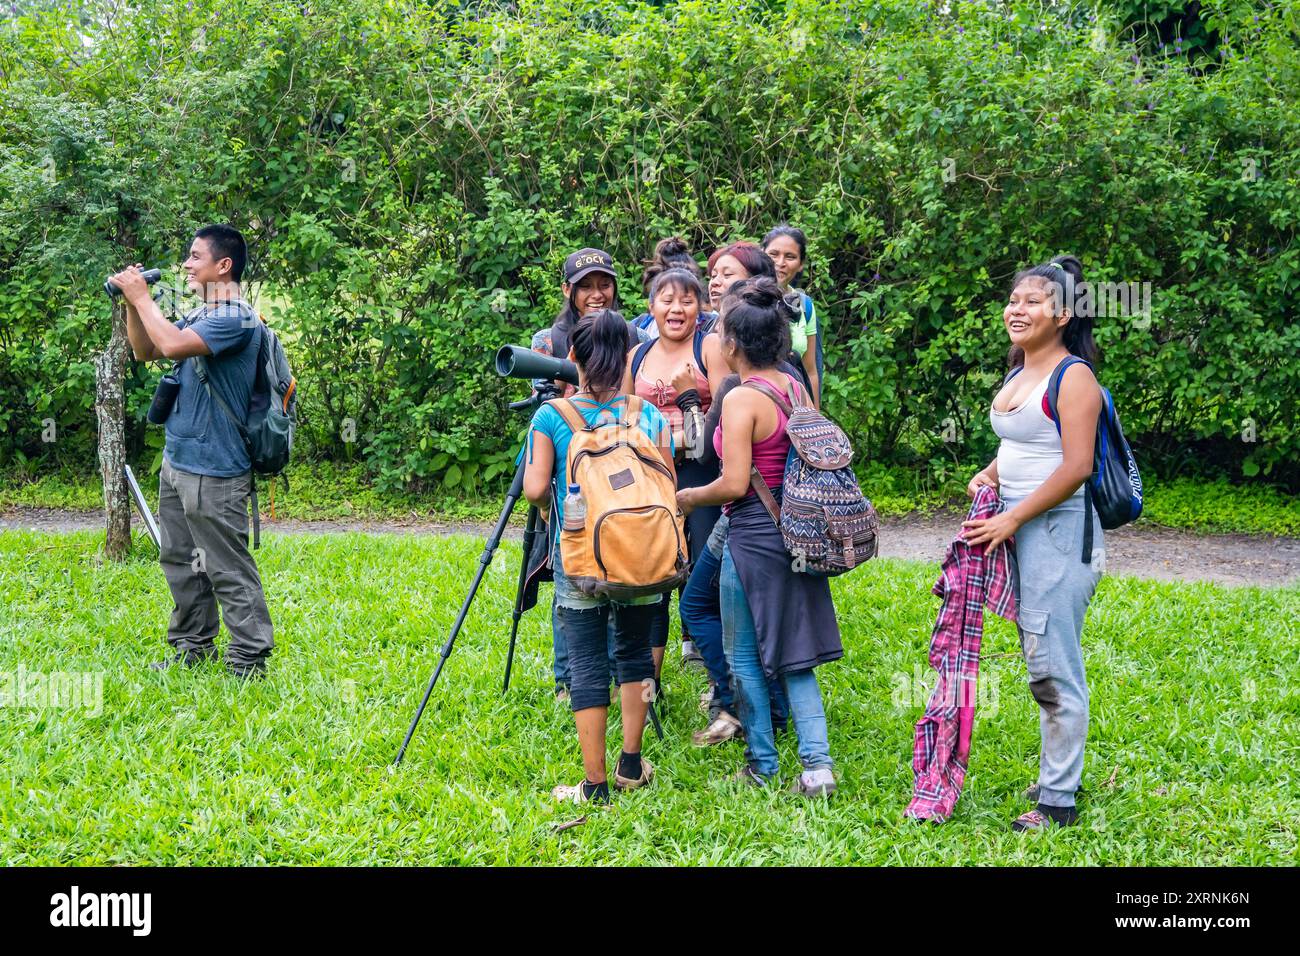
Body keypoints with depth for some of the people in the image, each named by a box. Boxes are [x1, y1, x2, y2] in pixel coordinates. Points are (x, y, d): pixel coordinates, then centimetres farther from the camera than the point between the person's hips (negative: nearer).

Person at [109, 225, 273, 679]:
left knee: (228, 570, -5)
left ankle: (249, 662, 1)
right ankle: (193, 646, 29)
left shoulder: (236, 319, -17)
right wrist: (131, 302, 6)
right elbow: (145, 350, 20)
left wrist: (142, 296, -16)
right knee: (179, 560, 17)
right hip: (177, 460, 10)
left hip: (213, 471, -10)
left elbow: (172, 345, -29)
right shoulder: (200, 315, 14)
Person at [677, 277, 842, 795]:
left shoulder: (741, 399, -18)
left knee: (744, 656, 9)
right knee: (793, 654, 13)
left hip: (753, 535, -7)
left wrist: (689, 497, -4)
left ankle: (762, 764, 18)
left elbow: (734, 484, -20)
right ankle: (817, 761, 4)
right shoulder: (796, 387, 5)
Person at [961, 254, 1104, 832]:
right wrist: (989, 476, 7)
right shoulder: (1019, 376, 15)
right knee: (1041, 661, 16)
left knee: (1053, 667, -5)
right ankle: (1056, 775, 27)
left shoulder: (1073, 378, -13)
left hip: (1056, 530, -9)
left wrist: (1013, 519, -16)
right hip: (1016, 530, 9)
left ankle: (1058, 801, 2)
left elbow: (1075, 467, -19)